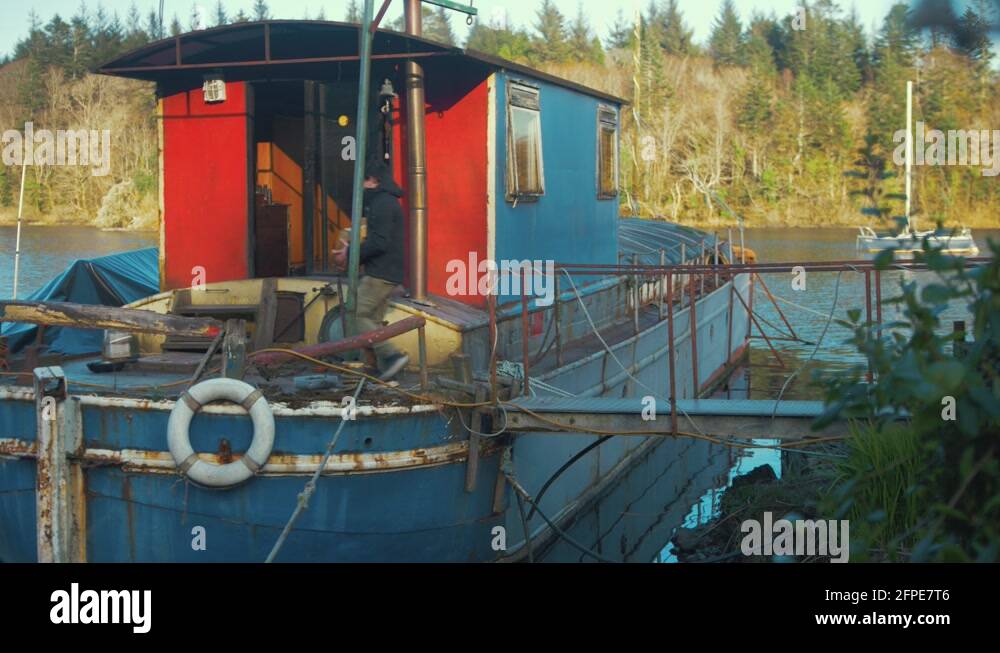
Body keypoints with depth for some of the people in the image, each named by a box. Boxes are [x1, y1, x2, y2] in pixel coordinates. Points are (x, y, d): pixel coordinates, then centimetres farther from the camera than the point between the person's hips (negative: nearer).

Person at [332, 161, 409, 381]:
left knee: (356, 315, -11)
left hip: (380, 274, -10)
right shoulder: (388, 201, 21)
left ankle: (392, 355, -17)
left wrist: (350, 255, -13)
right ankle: (385, 369, 7)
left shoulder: (382, 203, -12)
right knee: (373, 321, 10)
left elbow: (379, 242, -22)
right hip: (388, 273, 10)